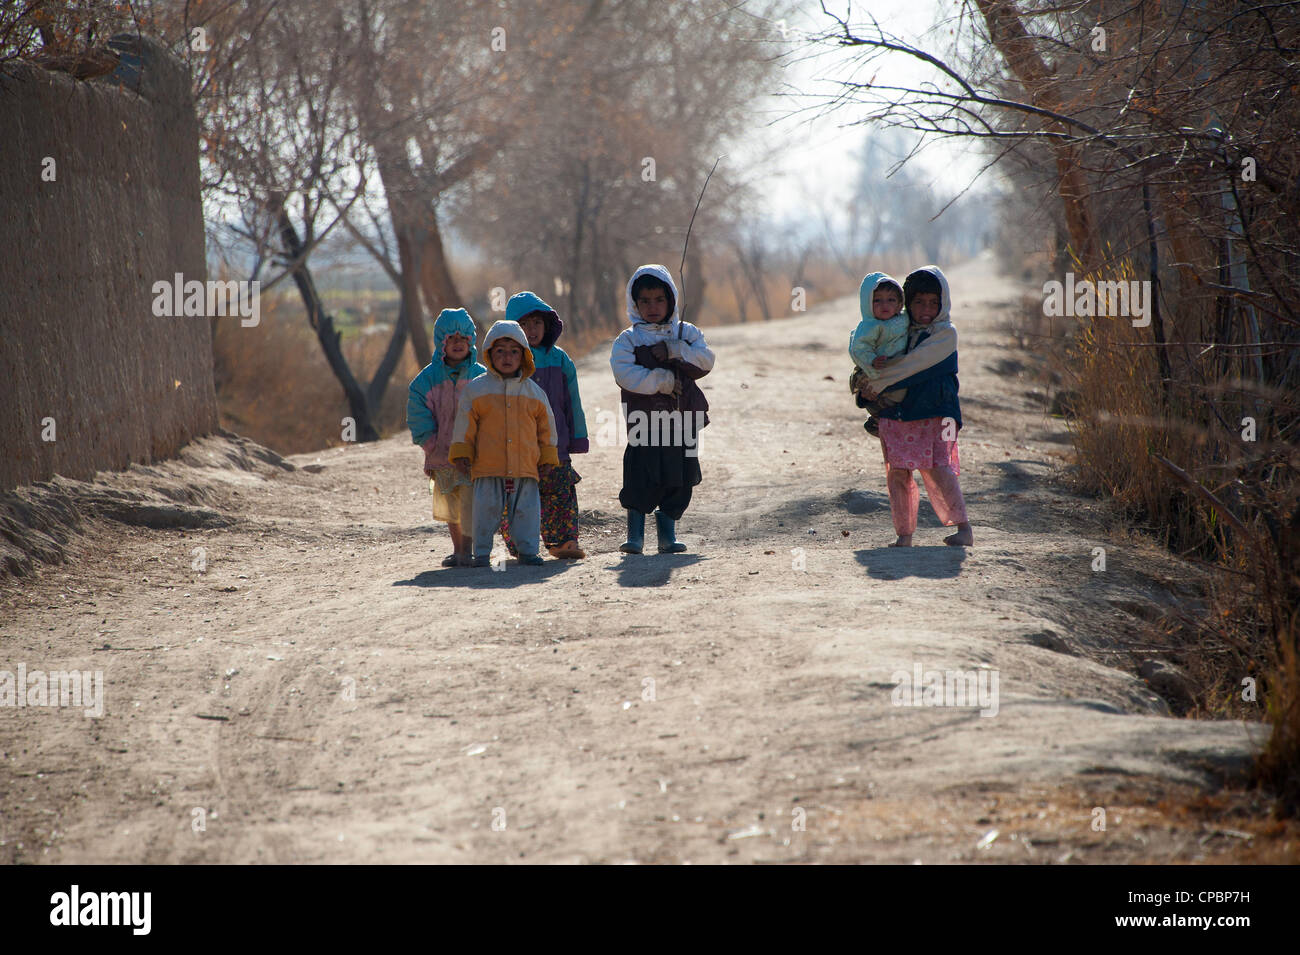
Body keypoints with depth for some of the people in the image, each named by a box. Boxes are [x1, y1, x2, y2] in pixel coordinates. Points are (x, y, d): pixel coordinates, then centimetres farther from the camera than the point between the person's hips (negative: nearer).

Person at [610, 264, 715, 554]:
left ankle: (668, 535, 17)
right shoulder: (628, 339, 3)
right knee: (640, 479, -8)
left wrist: (674, 351, -15)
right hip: (644, 422, -3)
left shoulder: (687, 333, 12)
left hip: (682, 420, 3)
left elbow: (705, 361, -4)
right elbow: (626, 375, -13)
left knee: (678, 481, 6)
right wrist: (664, 380, -15)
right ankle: (635, 535, 1)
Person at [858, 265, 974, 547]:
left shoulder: (946, 333, 0)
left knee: (938, 469, -15)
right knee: (897, 471, -2)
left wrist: (877, 382, -10)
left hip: (934, 411, -5)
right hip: (896, 413, 5)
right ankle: (904, 534, 5)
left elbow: (914, 363, -10)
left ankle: (964, 529, -13)